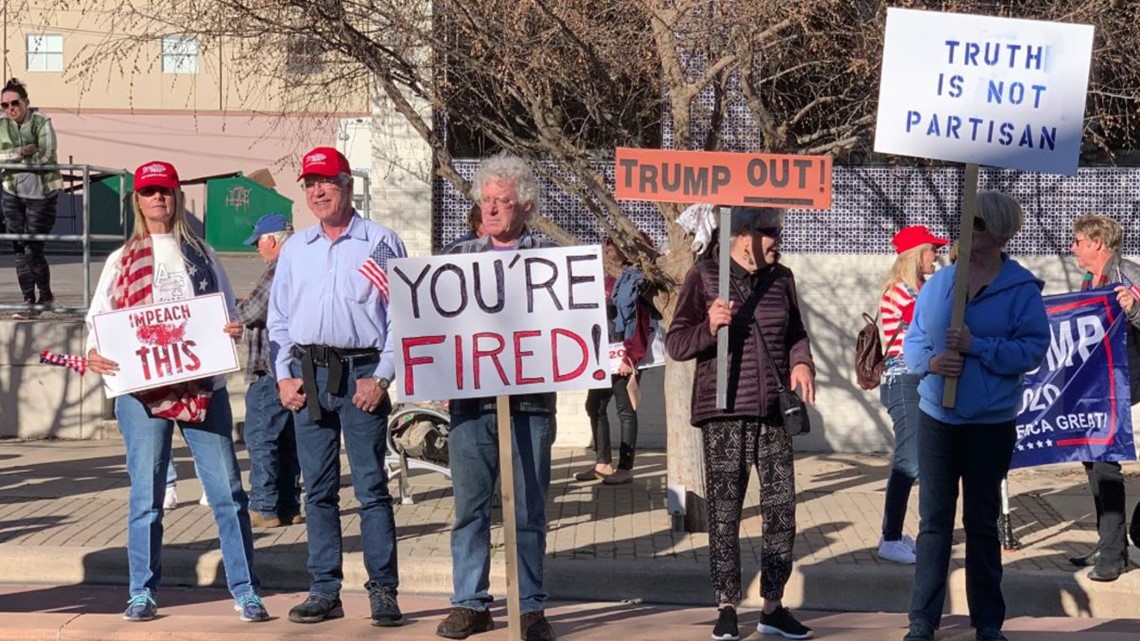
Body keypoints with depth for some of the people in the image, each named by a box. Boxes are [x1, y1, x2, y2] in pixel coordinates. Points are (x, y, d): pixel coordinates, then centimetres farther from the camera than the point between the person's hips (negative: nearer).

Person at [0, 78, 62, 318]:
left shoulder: (41, 122, -11)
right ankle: (29, 302, 11)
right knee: (19, 250, 4)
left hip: (41, 193, -5)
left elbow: (45, 156, -20)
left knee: (33, 249, -6)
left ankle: (46, 296, 13)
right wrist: (22, 152, -22)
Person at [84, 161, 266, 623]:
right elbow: (99, 317, 8)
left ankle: (245, 591, 3)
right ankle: (143, 593, 11)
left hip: (203, 385, 1)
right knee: (145, 494, 1)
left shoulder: (202, 256, 14)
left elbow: (226, 312, 15)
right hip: (141, 388, -1)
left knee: (227, 490, -2)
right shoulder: (122, 260, 11)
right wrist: (94, 352, -12)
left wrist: (233, 331, -8)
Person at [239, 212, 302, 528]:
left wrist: (235, 308, 4)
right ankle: (289, 506, 16)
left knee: (261, 438, -5)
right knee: (289, 439, 13)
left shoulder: (279, 268, -15)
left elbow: (252, 312, -16)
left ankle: (265, 507, -6)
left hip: (272, 370, -10)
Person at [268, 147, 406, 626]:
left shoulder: (382, 244, 3)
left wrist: (381, 377, -9)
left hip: (362, 374, -4)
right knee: (317, 488, 6)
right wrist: (284, 376, 5)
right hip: (308, 375, 4)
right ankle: (325, 591, 12)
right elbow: (278, 317, 16)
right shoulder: (294, 250, 15)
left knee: (372, 486, -5)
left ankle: (383, 591, 0)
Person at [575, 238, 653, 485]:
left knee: (626, 410, -2)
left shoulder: (636, 279, -10)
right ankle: (603, 464, 17)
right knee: (595, 405, 9)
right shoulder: (609, 279, 14)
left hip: (625, 356, -9)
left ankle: (625, 468, 3)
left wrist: (630, 357, -20)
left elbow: (639, 322, -16)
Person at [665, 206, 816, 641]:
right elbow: (675, 343, -2)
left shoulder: (781, 278, 9)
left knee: (782, 512, 2)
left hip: (772, 412, 4)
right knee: (724, 515, 0)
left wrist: (801, 362, 2)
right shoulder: (705, 276, -3)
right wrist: (709, 327, -20)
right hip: (723, 414, -4)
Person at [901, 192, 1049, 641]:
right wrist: (930, 362, -17)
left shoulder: (1022, 289, -7)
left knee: (982, 521, 9)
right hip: (936, 418, 3)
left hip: (991, 423, -2)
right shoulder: (938, 282, 3)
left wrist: (977, 347, -22)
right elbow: (911, 339, 4)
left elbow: (1033, 349, -13)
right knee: (933, 520, 7)